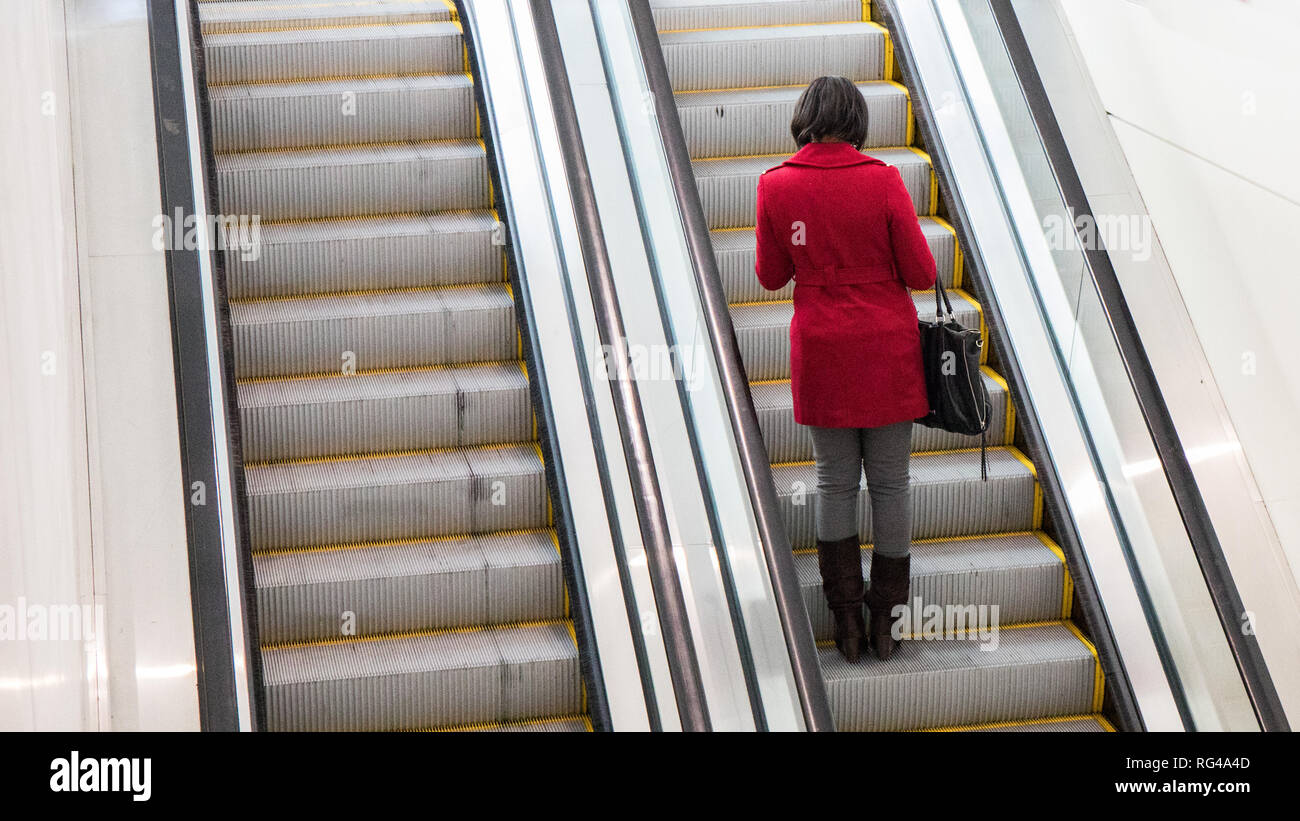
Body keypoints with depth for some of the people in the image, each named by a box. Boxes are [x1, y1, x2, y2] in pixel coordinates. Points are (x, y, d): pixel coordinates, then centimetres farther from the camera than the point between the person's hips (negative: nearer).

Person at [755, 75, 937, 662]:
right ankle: (886, 622, 16)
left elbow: (772, 275, 4)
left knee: (835, 480, 12)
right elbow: (921, 274, -7)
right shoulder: (882, 181, -11)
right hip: (888, 349, -1)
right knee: (890, 481, 9)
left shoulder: (776, 186, -6)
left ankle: (846, 621, 14)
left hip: (821, 350, 1)